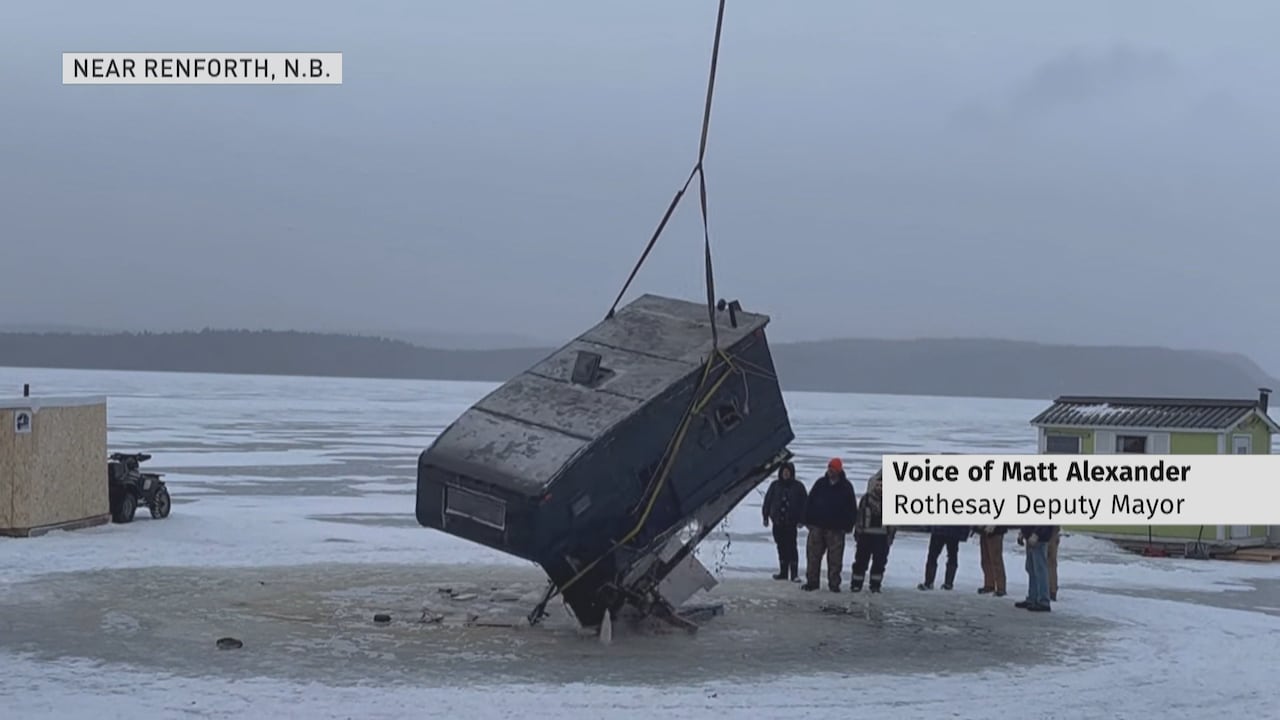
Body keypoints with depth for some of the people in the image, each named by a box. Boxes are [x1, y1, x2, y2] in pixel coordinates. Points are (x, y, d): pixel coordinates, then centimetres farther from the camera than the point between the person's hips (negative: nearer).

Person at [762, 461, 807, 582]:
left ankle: (794, 574, -7)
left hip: (791, 522, -3)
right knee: (781, 547, 8)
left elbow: (804, 503, 0)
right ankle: (783, 572, 15)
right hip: (778, 522, 3)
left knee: (791, 547, -9)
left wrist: (801, 520, -6)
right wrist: (766, 516, 5)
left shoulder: (798, 486, 1)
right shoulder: (775, 485, 8)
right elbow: (767, 501, 11)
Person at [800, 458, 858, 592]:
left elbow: (852, 509, 2)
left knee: (835, 558, 0)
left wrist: (847, 526, -3)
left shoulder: (846, 487, 1)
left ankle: (834, 583, 8)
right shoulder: (820, 483, 7)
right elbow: (809, 502, 10)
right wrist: (808, 520, 3)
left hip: (836, 529, -2)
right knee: (813, 555, 2)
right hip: (817, 526, 2)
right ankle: (811, 581, 10)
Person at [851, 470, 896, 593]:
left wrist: (891, 535, 1)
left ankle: (875, 585, 11)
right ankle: (856, 584, 7)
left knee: (879, 562, 2)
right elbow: (859, 516, 5)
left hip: (882, 537, 1)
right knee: (861, 560, 1)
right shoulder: (866, 499, 3)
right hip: (866, 535, -1)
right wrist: (857, 532, 2)